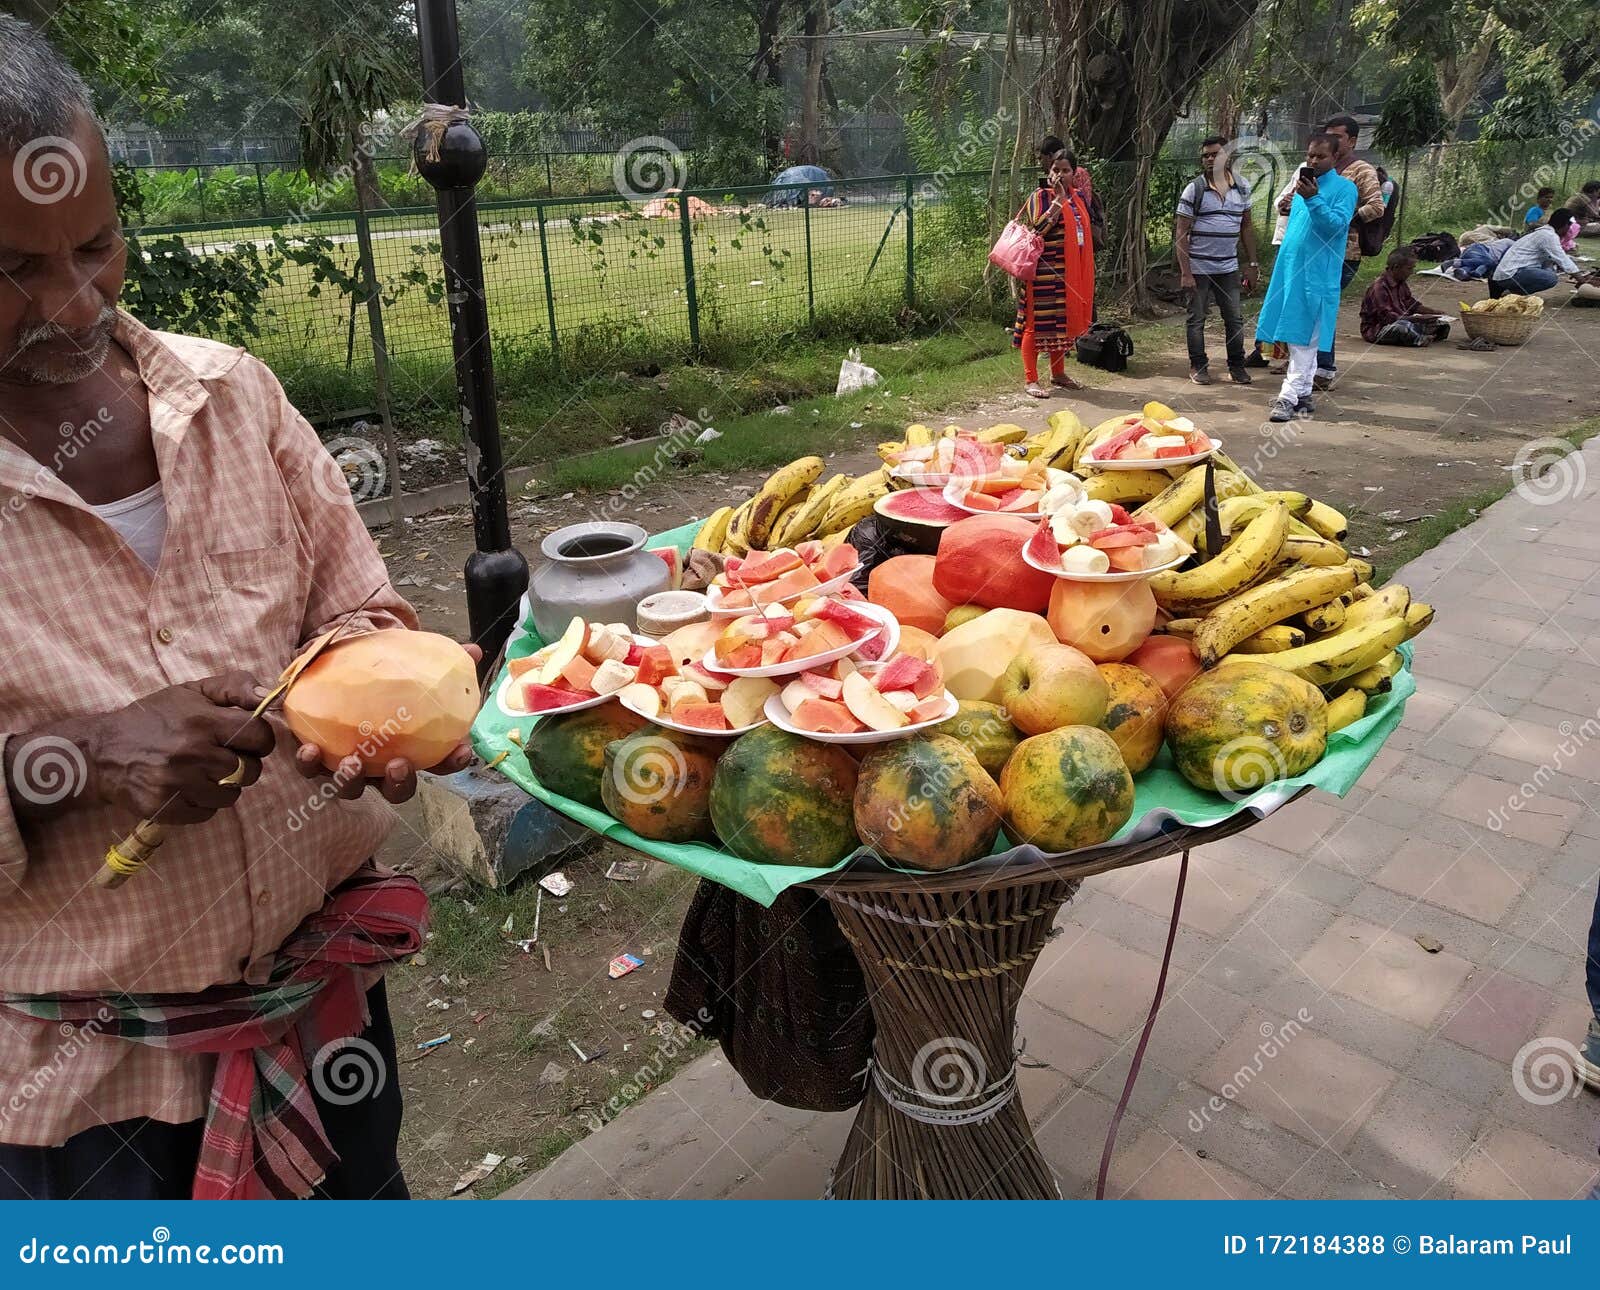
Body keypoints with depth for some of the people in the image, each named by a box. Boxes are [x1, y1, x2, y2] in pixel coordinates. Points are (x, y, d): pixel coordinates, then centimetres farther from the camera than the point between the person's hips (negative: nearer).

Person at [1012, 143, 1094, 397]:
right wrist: (1059, 199, -21)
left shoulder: (1078, 196, 13)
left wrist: (1085, 269, 16)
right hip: (1044, 270, -7)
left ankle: (1058, 373, 24)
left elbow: (1085, 229, 21)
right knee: (1038, 322, -5)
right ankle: (1031, 379, -1)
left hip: (1071, 271, 7)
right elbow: (1038, 227, -21)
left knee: (1063, 320, 13)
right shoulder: (1040, 196, -7)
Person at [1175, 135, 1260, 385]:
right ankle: (1198, 366, 18)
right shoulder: (1195, 189, -6)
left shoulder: (1242, 187, 6)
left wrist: (1252, 264, 7)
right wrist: (1185, 272, -14)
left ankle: (1237, 365, 19)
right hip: (1199, 268, -3)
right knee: (1197, 319, 6)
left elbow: (1247, 227, 13)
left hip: (1229, 268, 3)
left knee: (1234, 319, 7)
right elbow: (1181, 233, -8)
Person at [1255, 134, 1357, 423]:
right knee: (1298, 337, 10)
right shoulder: (1303, 181, 17)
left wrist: (1313, 199, -26)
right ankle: (1303, 394, 18)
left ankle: (1290, 397, -10)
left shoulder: (1344, 188, -3)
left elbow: (1337, 225, -17)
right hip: (1291, 269, 7)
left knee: (1303, 337, -8)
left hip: (1317, 274, -7)